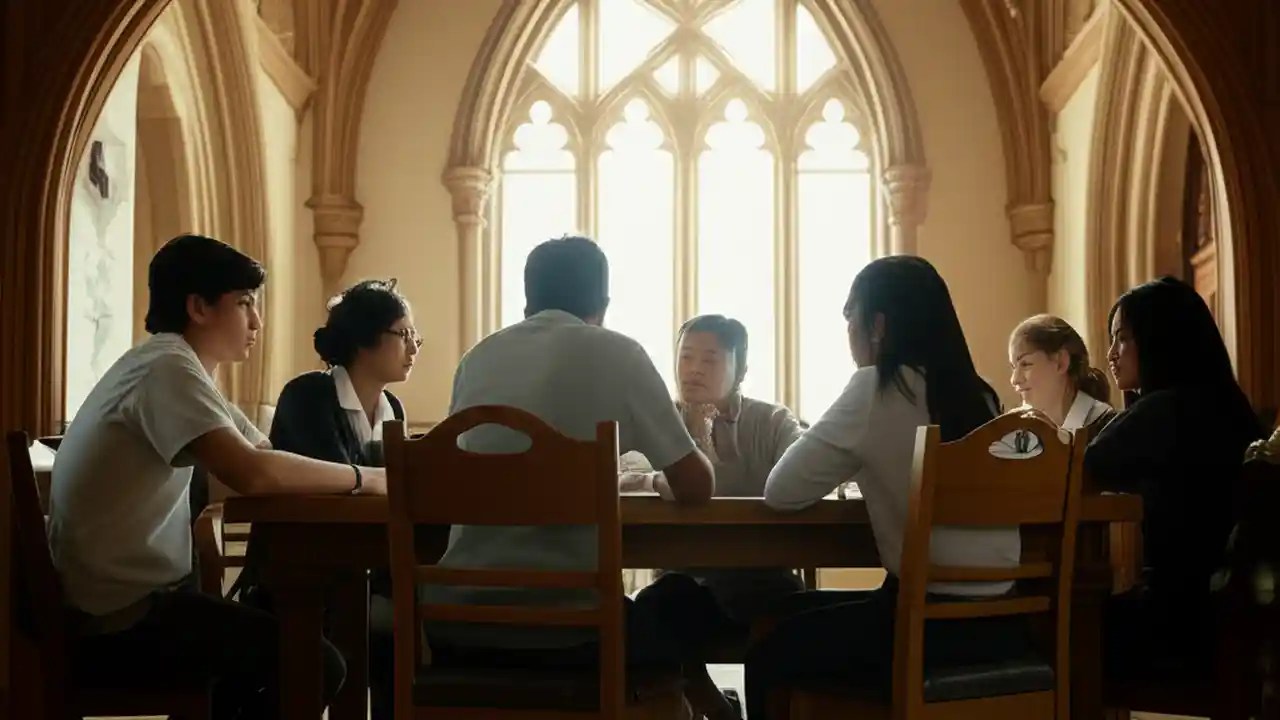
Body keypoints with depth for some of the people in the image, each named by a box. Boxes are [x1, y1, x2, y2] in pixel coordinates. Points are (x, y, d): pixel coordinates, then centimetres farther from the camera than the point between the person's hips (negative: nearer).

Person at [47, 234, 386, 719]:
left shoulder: (179, 369, 15)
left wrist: (364, 475, -4)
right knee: (316, 665, -10)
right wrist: (363, 479, -17)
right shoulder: (167, 367, -17)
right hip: (118, 622, -10)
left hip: (135, 601, 10)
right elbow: (254, 474, -31)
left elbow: (270, 461, 11)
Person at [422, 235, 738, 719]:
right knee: (685, 601, 28)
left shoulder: (478, 358, 11)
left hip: (458, 626, 4)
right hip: (564, 627, -4)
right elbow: (696, 488, 2)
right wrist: (661, 483, 26)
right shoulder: (615, 353, -1)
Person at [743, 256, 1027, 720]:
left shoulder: (877, 388, -11)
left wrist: (843, 469, 11)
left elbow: (782, 490, -7)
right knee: (801, 613, 28)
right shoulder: (976, 393, 9)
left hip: (931, 622, -7)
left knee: (769, 657, 17)